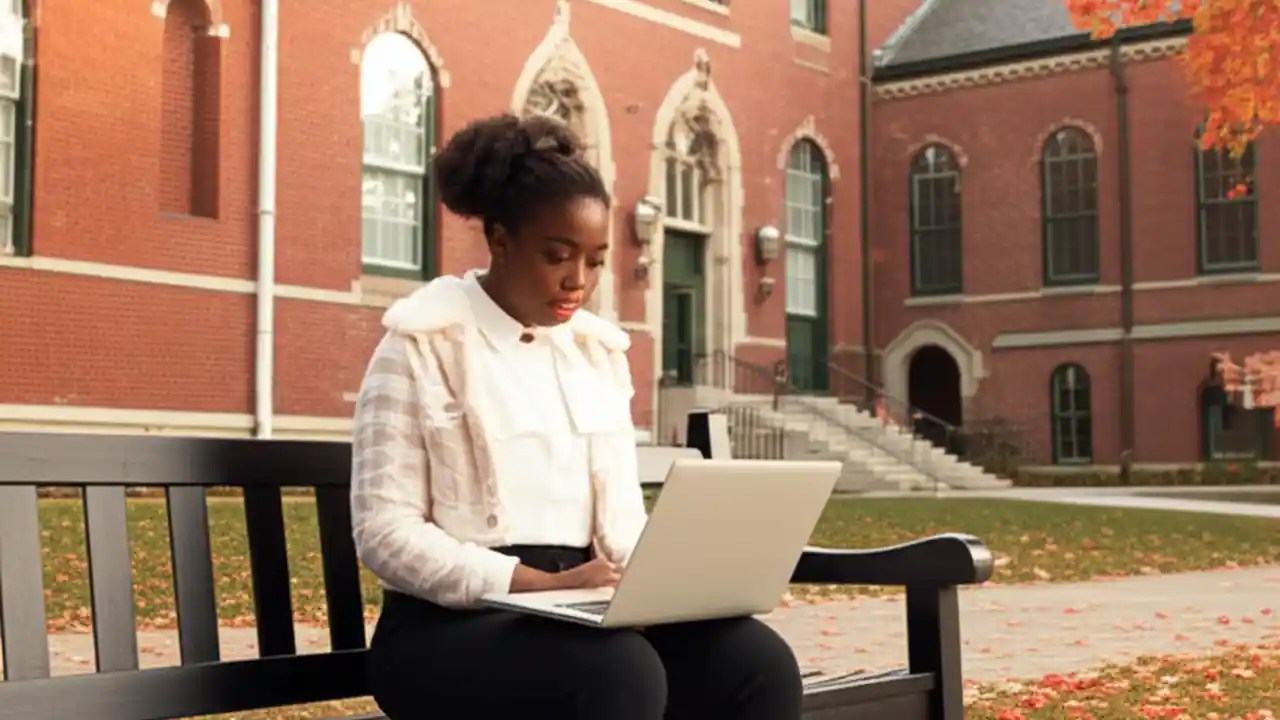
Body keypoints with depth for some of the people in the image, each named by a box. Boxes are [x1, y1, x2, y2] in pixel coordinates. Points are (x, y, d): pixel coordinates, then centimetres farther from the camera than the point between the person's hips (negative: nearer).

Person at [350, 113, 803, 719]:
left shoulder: (598, 347, 14)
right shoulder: (424, 343, -4)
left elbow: (622, 513, 12)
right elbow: (384, 531, -11)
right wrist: (541, 583, -21)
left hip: (576, 610, 6)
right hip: (453, 623, -5)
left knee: (758, 663, -22)